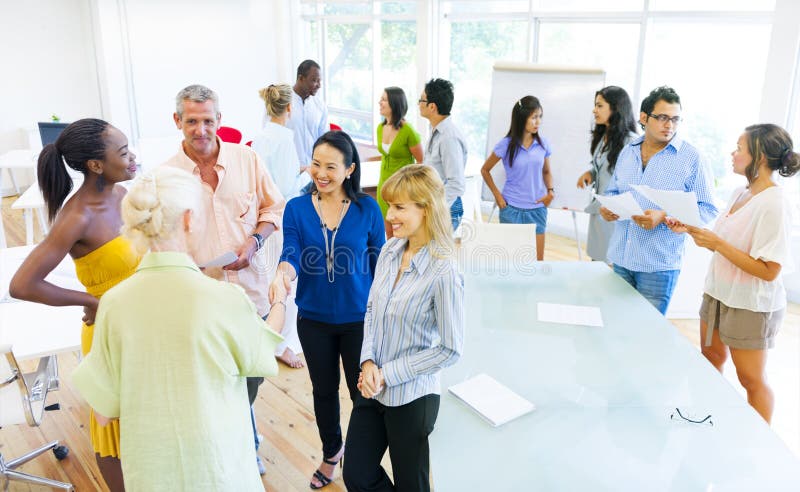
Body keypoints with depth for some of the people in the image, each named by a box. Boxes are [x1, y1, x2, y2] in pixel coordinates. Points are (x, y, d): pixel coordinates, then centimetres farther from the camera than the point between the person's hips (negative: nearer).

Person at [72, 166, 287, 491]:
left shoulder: (114, 302, -14)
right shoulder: (226, 298, -21)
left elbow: (102, 410, -5)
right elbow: (261, 356, 0)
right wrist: (279, 302, 16)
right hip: (215, 464, -2)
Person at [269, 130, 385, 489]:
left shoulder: (367, 208, -9)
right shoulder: (296, 208, -6)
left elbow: (379, 265, -3)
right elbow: (291, 255, -16)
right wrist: (282, 273, -39)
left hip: (359, 318, -2)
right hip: (314, 319, 2)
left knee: (362, 389, 11)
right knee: (324, 390, 20)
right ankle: (332, 452, 44)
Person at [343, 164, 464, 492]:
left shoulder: (443, 272, -22)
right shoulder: (389, 250, -3)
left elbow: (450, 349, -17)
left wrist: (387, 374, -14)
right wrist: (368, 362, -7)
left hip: (411, 397, -6)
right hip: (373, 389, 6)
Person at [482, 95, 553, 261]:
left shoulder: (543, 144, 1)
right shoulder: (506, 145, -7)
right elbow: (485, 170, 4)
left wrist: (550, 191, -1)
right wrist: (497, 195, -3)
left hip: (537, 209, 3)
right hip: (512, 209, -3)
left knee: (538, 261, 6)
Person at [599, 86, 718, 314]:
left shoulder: (691, 158, -6)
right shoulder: (627, 152, 10)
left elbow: (707, 209, -9)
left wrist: (664, 217, -22)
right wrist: (607, 207, -3)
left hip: (659, 265, -4)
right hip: (620, 259, 5)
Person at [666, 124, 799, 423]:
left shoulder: (774, 205, -22)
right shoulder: (740, 194, 4)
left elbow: (768, 271, -25)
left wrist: (717, 243, -27)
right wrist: (692, 230, 0)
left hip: (751, 306, -8)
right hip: (718, 293, 8)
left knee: (751, 379, 5)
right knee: (711, 360, 19)